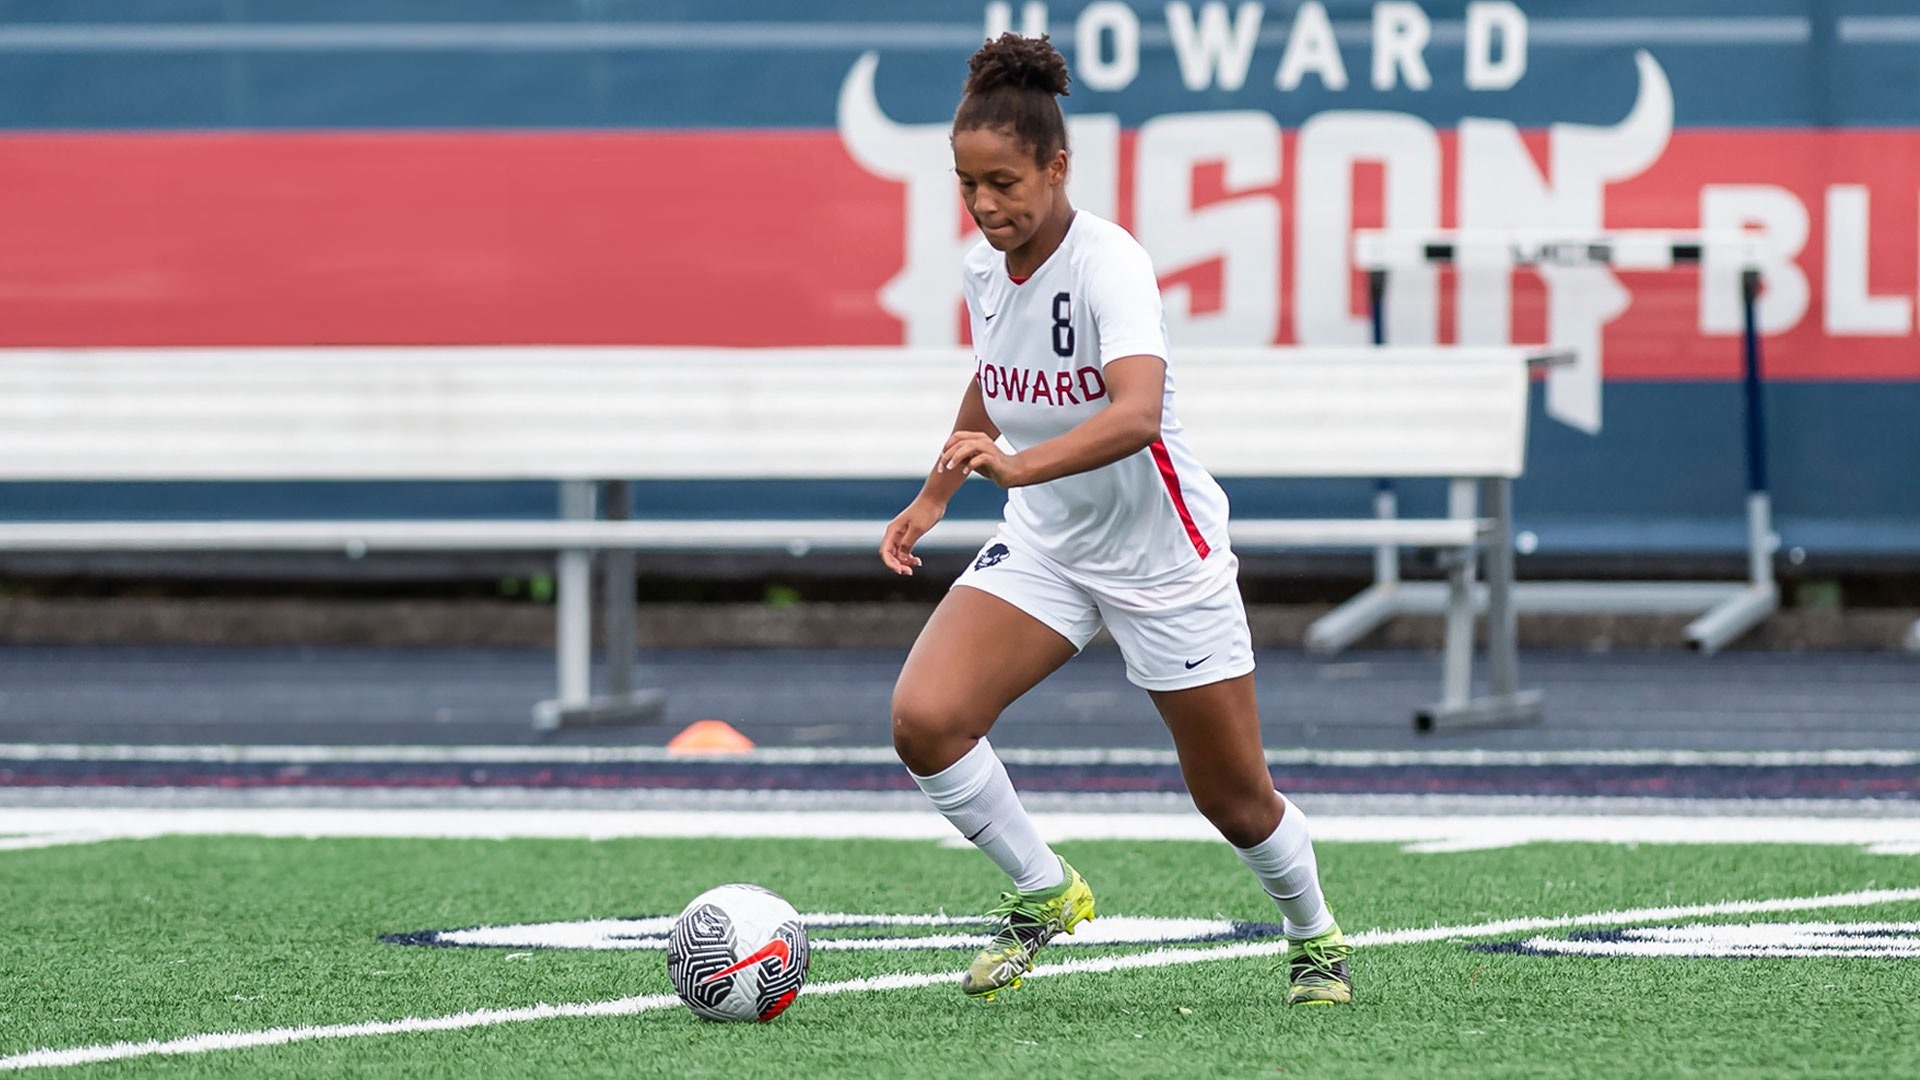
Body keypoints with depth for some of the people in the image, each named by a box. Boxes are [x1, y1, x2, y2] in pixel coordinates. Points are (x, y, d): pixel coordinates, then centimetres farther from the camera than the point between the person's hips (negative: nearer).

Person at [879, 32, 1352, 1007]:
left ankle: (1314, 936, 38)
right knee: (924, 718, -19)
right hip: (1041, 547, 5)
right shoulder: (986, 270, -3)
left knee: (1233, 798, 7)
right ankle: (1041, 891, 3)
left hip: (1163, 557, -5)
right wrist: (933, 498, 16)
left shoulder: (1109, 263, -25)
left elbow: (1136, 414, -41)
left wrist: (1018, 465, -55)